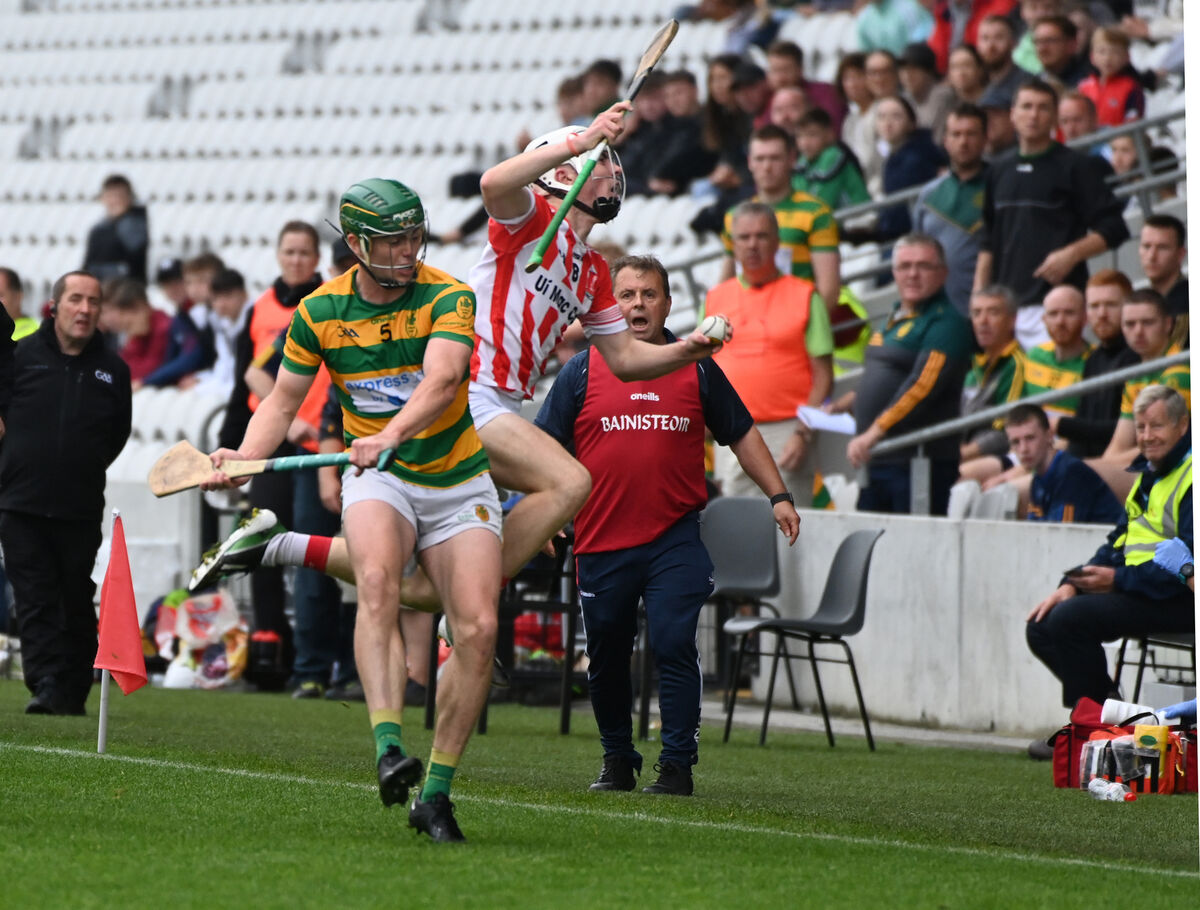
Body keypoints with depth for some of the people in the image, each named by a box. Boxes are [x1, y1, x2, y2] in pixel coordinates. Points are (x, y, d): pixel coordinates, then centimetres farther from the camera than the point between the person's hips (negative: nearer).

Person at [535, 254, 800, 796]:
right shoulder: (583, 370, 4)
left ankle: (676, 766, -9)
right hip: (602, 542, 1)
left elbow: (741, 435, 16)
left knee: (674, 646, -13)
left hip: (675, 541, -1)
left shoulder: (696, 369, 7)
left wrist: (778, 495, 9)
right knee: (606, 659, 8)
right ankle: (617, 762, 25)